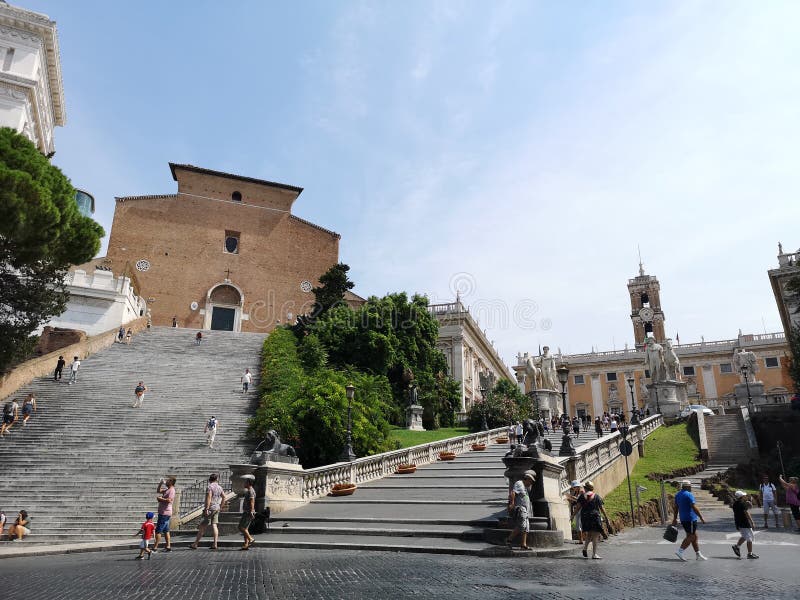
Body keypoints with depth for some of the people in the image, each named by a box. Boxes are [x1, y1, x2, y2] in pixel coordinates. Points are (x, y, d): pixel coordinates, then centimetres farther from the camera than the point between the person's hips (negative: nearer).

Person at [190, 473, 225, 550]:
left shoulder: (209, 487, -11)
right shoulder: (219, 487, 10)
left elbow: (209, 498, -19)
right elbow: (224, 496, 16)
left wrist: (206, 509, -20)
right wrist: (220, 506, 24)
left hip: (210, 508, -7)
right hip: (216, 508, 7)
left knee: (202, 526, 0)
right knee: (214, 525, 5)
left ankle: (195, 544, 7)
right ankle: (215, 544, 0)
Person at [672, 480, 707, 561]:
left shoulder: (678, 495, 13)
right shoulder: (689, 495, -14)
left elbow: (675, 507, 15)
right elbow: (694, 508, -19)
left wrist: (675, 519, 19)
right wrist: (701, 518, -13)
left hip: (683, 519, 9)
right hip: (690, 519, -9)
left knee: (694, 536, 14)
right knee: (691, 537, -3)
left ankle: (698, 555, 18)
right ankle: (680, 551, -7)